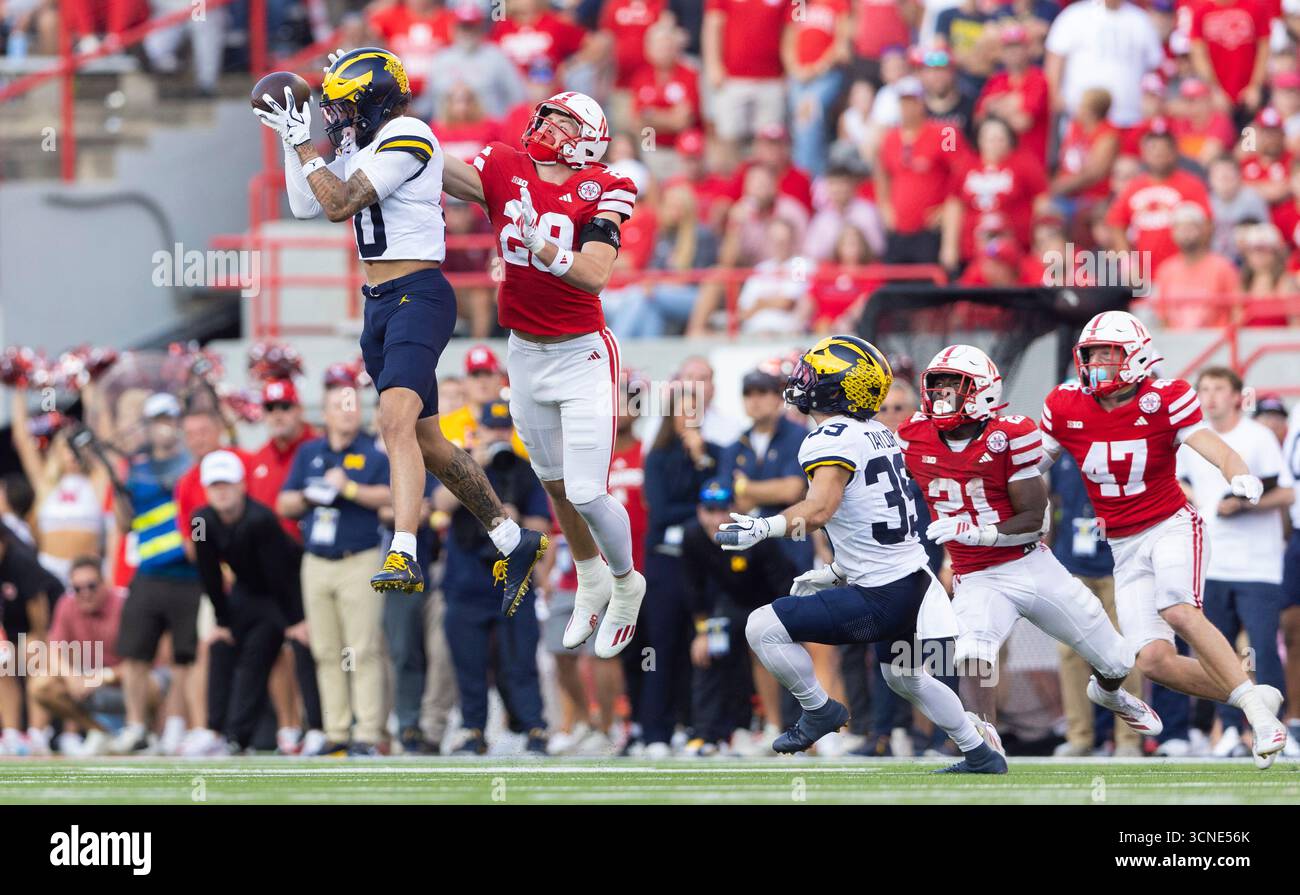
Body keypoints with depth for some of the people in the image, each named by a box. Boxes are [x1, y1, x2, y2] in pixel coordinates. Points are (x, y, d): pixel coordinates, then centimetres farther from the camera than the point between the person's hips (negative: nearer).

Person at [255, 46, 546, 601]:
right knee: (424, 441, 13)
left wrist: (304, 145, -7)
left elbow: (340, 205, -17)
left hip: (418, 298, -10)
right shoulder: (362, 149, 15)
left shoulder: (407, 137, -12)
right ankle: (513, 541, 24)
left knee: (397, 419, -26)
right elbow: (306, 206, 22)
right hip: (380, 305, 10)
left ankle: (403, 557, -37)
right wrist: (289, 139, 15)